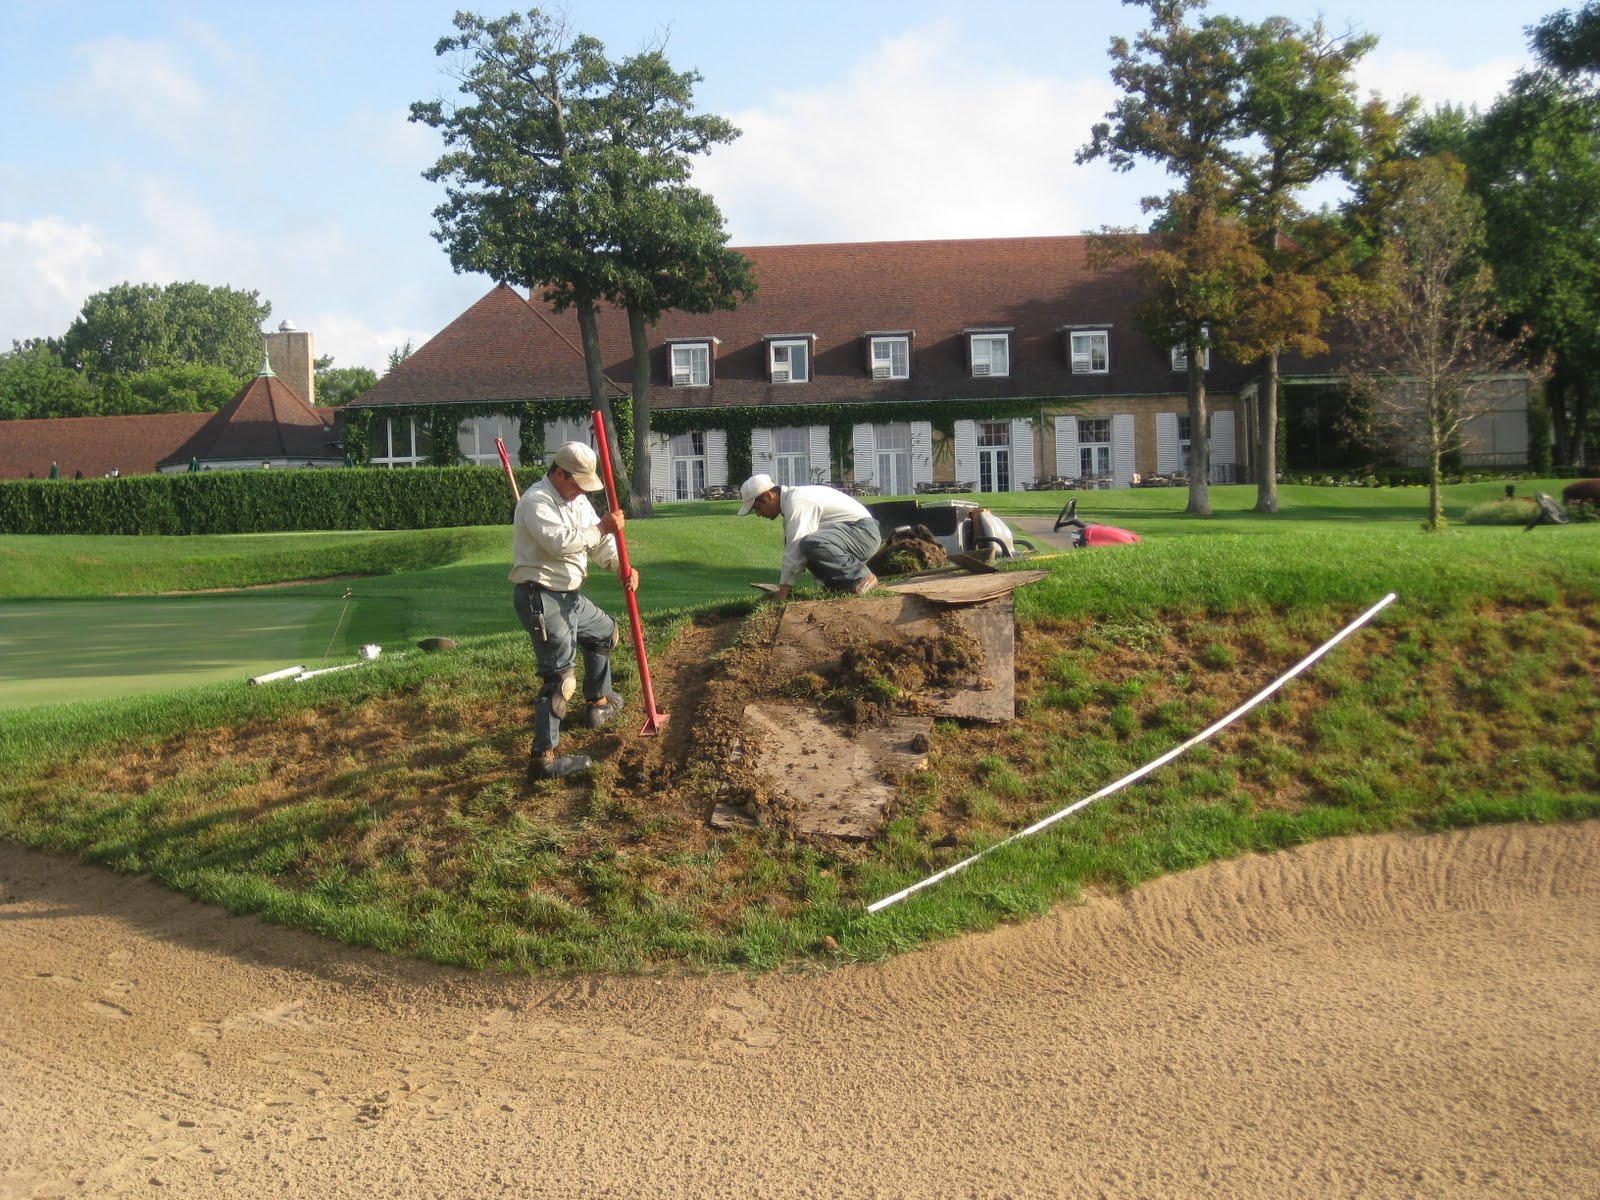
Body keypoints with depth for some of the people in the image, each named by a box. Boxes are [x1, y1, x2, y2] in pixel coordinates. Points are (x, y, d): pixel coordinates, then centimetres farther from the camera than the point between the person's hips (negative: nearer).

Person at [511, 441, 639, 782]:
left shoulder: (577, 500, 13)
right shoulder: (536, 502, -15)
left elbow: (601, 541, 8)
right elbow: (559, 541, -29)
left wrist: (623, 567, -9)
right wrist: (601, 528, -20)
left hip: (569, 596, 10)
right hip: (540, 598, -10)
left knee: (604, 632, 30)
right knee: (559, 675, -15)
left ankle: (599, 703, 46)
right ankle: (544, 758, -16)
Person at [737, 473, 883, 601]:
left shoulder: (796, 501, -19)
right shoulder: (789, 500, 12)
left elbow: (795, 549, -23)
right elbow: (791, 548, 15)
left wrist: (782, 592, -20)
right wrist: (782, 586, 11)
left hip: (863, 531, -11)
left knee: (810, 544, -33)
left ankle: (862, 576, -15)